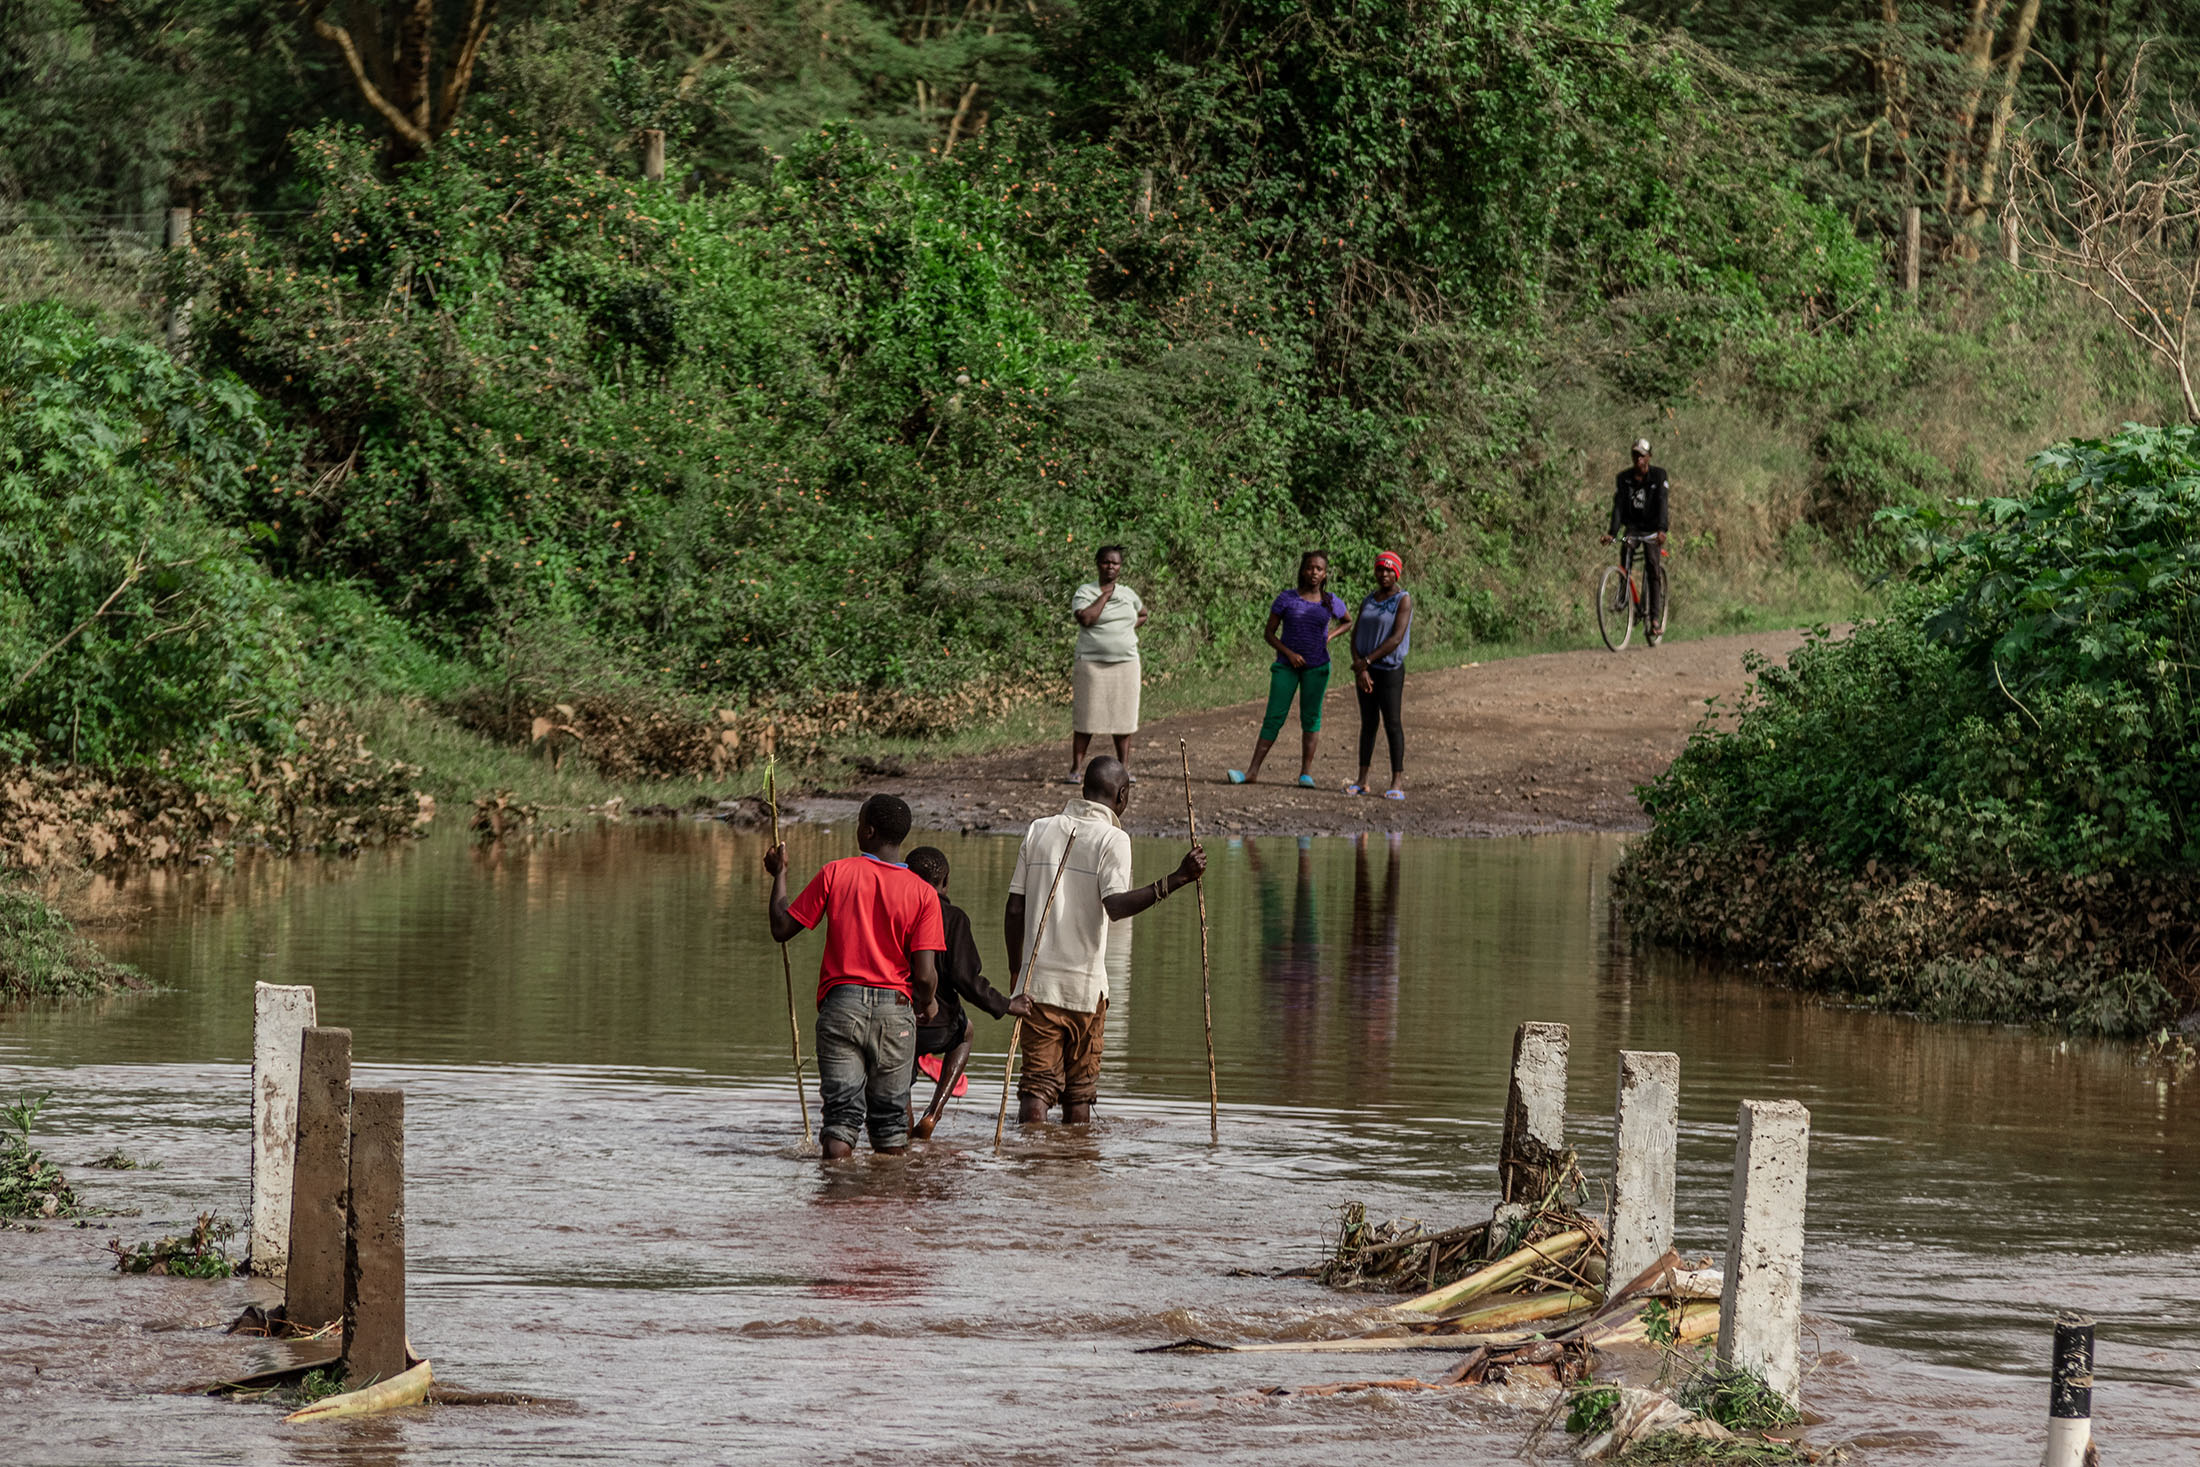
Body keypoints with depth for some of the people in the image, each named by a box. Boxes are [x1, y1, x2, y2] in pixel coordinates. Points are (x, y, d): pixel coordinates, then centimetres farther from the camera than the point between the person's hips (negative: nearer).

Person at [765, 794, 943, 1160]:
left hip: (840, 1003, 0)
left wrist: (779, 874, 19)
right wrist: (927, 1004, 16)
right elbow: (925, 975, -7)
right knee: (890, 1115, 12)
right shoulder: (923, 894, -2)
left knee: (842, 1112, -1)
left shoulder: (835, 874, -2)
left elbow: (782, 929, 4)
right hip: (894, 1008, 0)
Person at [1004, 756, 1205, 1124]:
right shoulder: (1112, 839, -7)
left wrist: (1016, 972, 16)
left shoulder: (1039, 830, 7)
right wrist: (1177, 879, -27)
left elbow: (1014, 909, 7)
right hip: (1085, 984, -3)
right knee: (1080, 1090, 11)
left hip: (1037, 982, 3)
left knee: (1037, 1083, 1)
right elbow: (1116, 905, -23)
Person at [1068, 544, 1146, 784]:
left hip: (1125, 663, 4)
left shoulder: (1128, 593, 13)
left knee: (1124, 716, 4)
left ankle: (1123, 767, 11)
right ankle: (1076, 769, -2)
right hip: (1092, 663, -4)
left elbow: (1142, 615, 30)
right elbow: (1086, 618, -19)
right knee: (1086, 718, -5)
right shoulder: (1085, 592, -2)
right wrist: (1105, 594, -12)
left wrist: (1130, 628, 9)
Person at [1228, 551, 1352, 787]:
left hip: (1317, 667, 1)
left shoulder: (1331, 602, 2)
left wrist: (1329, 636, 4)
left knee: (1311, 718, 1)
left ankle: (1306, 772, 6)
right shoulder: (1287, 599, -3)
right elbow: (1270, 633, -1)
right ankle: (1252, 772, -6)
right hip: (1287, 665, -1)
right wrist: (1289, 653, -15)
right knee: (1273, 717, -5)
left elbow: (1347, 621, 23)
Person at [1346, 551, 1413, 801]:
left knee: (1392, 724, -6)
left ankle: (1397, 783, -5)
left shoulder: (1403, 600, -8)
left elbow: (1397, 638, -17)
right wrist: (1360, 669, -10)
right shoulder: (1369, 601, 10)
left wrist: (1366, 661, -15)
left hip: (1390, 669, -5)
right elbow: (1356, 637, 6)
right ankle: (1362, 780, 10)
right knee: (1368, 722, 8)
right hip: (1366, 669, 5)